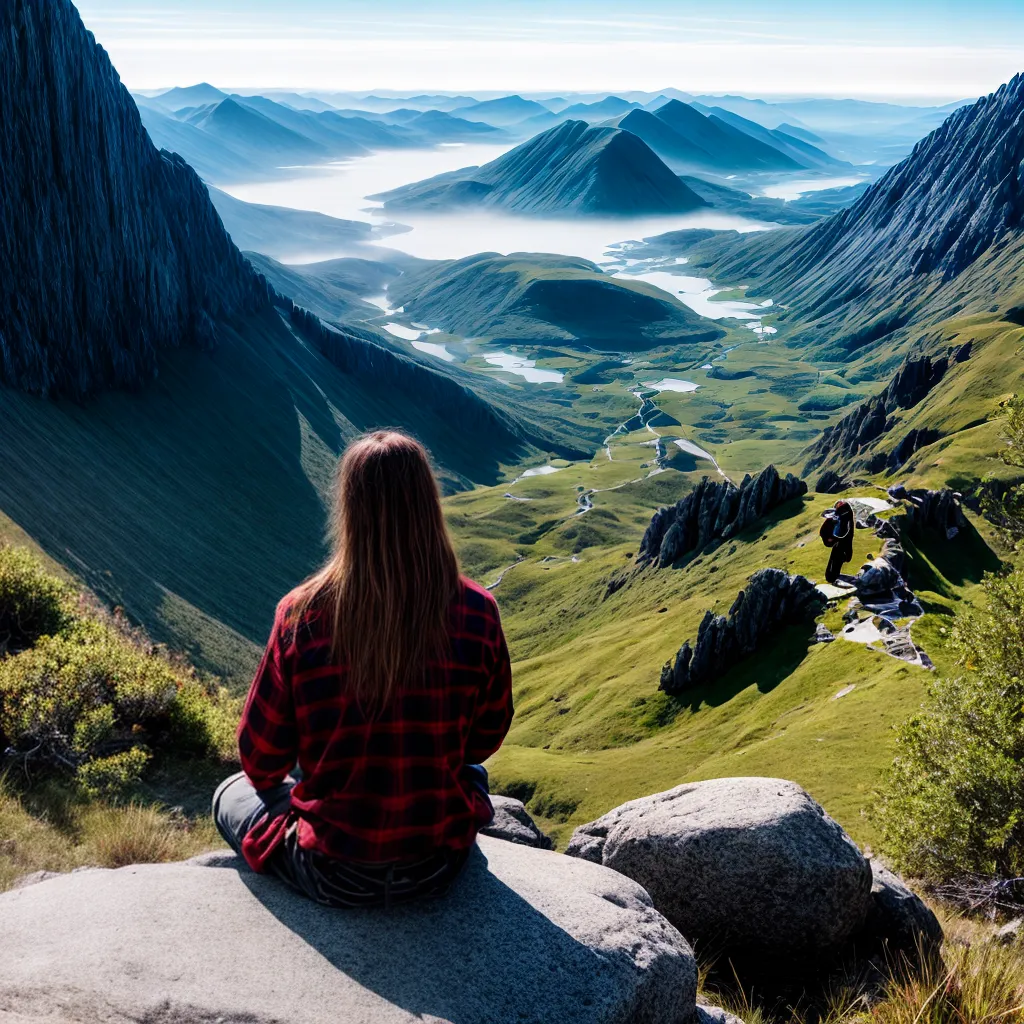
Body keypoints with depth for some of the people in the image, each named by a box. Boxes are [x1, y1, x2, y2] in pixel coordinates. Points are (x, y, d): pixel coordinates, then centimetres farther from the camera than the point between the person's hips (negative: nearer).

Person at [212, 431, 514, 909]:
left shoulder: (303, 616, -20)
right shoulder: (477, 614, -17)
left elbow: (260, 761, -7)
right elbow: (487, 739, 0)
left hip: (335, 877, -2)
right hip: (442, 867, 2)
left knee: (231, 795, 28)